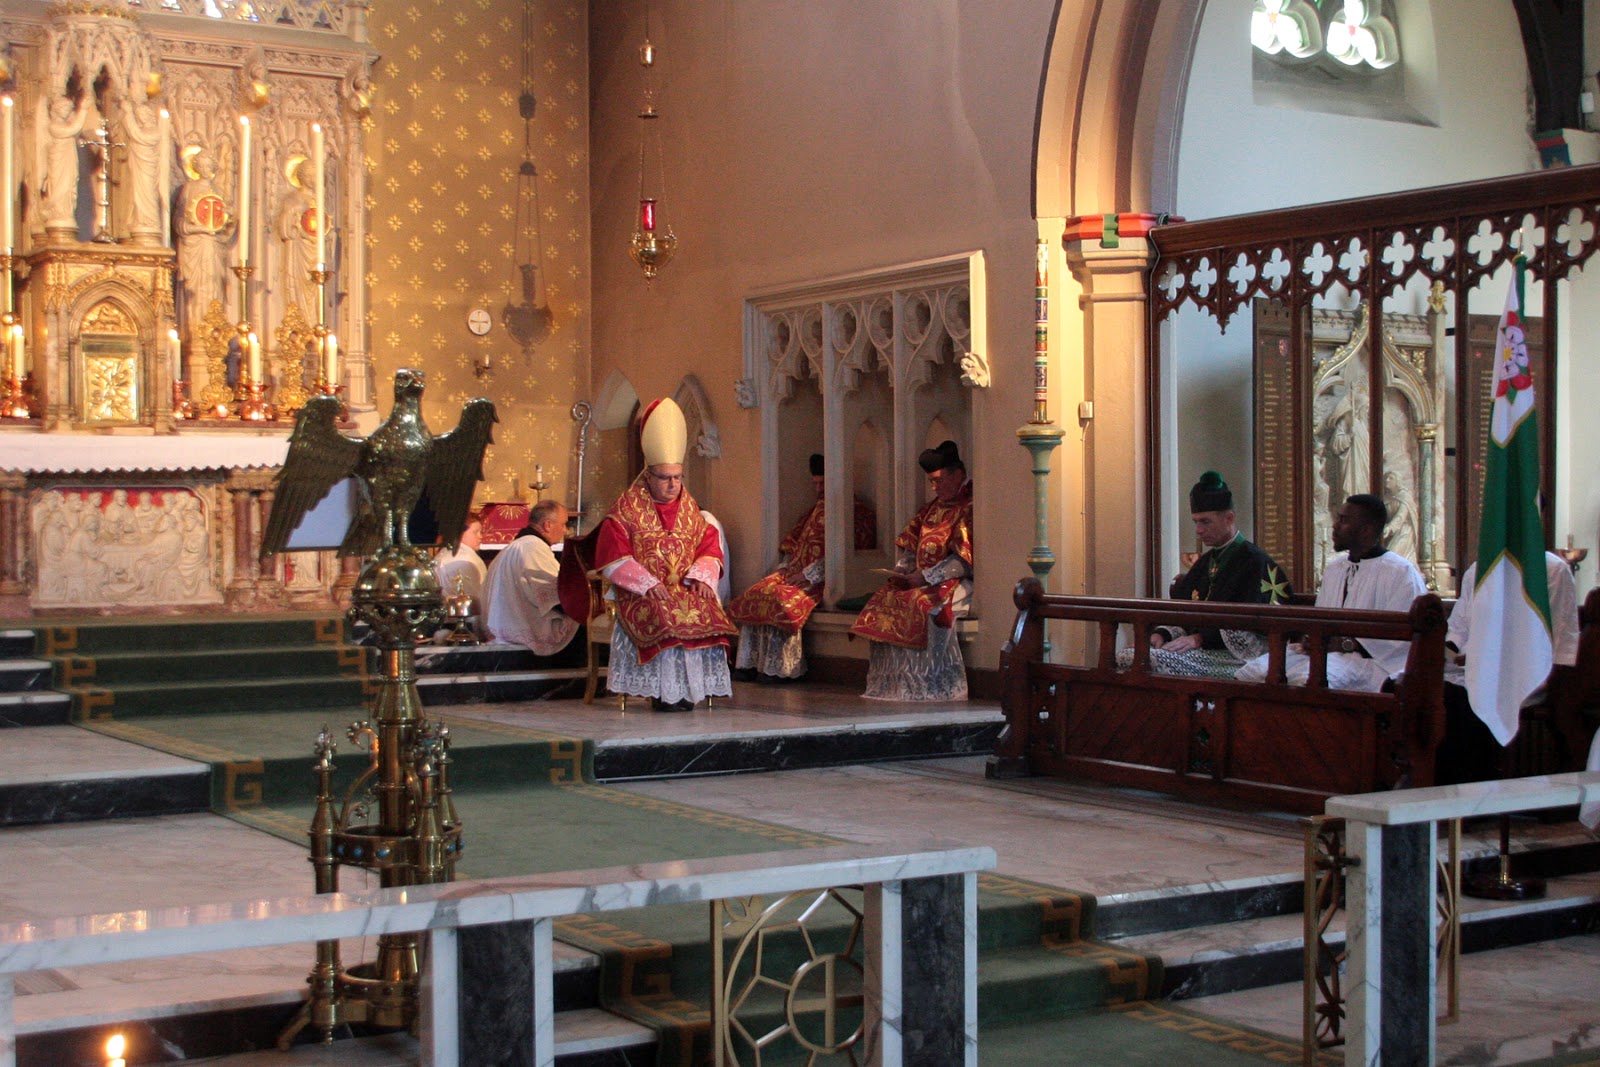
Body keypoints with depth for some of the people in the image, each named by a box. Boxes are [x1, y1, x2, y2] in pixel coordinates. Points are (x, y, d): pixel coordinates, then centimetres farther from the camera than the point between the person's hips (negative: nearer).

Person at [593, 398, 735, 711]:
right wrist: (647, 584, -16)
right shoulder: (626, 509, 2)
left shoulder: (688, 508, 16)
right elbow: (612, 558, -6)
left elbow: (709, 545, 14)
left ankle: (689, 689, -20)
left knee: (707, 615, -27)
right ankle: (665, 693, -24)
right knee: (666, 619, -33)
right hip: (640, 593, -4)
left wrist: (701, 577, -7)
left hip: (685, 589, 4)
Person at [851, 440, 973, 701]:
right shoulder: (932, 508, 20)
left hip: (959, 582, -8)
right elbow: (910, 547, 21)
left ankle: (922, 689, -27)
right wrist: (901, 571, 1)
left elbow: (964, 560, -16)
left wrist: (925, 577, -18)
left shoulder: (971, 509, -8)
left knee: (925, 604, -33)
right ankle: (888, 686, -13)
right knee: (884, 600, -10)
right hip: (922, 580, 8)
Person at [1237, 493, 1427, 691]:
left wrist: (1347, 643, -16)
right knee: (1251, 672, -17)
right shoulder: (1334, 568, 23)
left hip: (1368, 659, -7)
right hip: (1324, 651, 7)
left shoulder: (1401, 573, -3)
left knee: (1307, 678, -38)